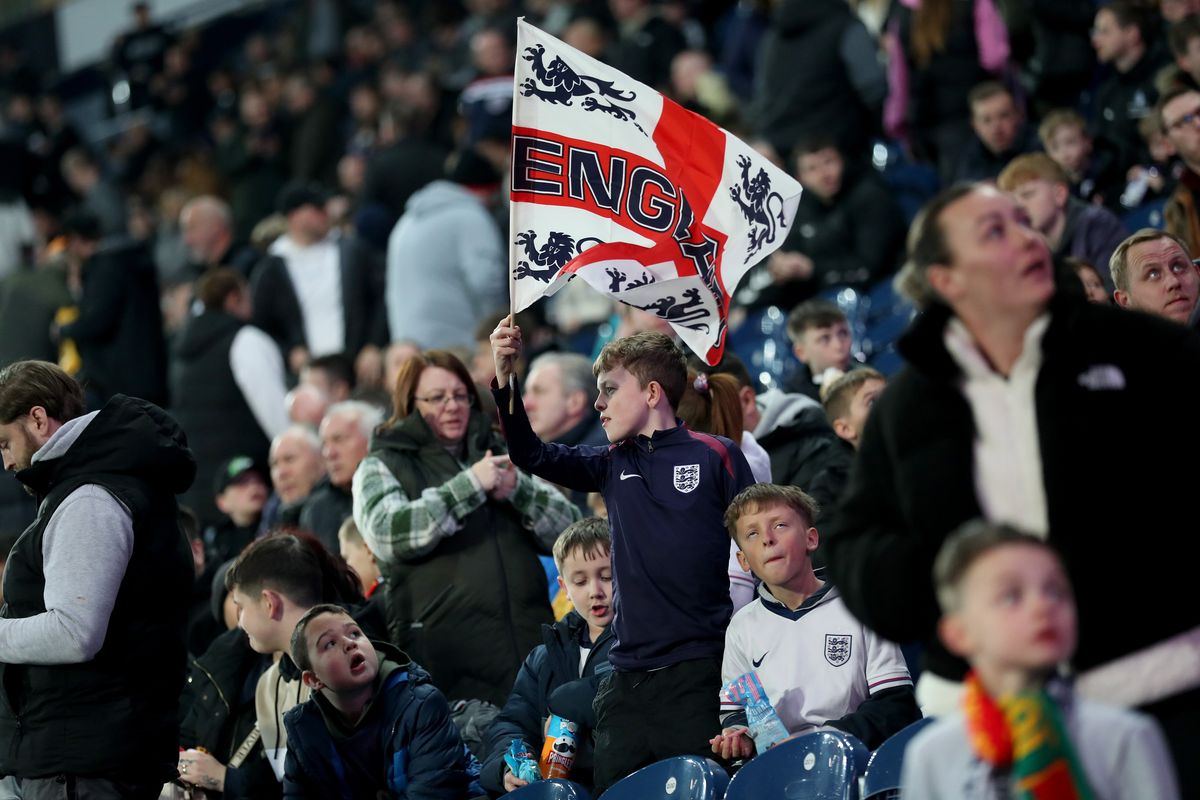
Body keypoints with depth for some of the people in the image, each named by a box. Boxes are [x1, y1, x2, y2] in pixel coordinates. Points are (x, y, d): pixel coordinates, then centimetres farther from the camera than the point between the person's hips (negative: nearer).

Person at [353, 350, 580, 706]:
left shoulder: (499, 455, 22)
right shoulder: (381, 467, 11)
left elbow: (569, 529, 13)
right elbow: (388, 532, -10)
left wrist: (518, 489, -6)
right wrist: (470, 485, -12)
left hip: (528, 642, 4)